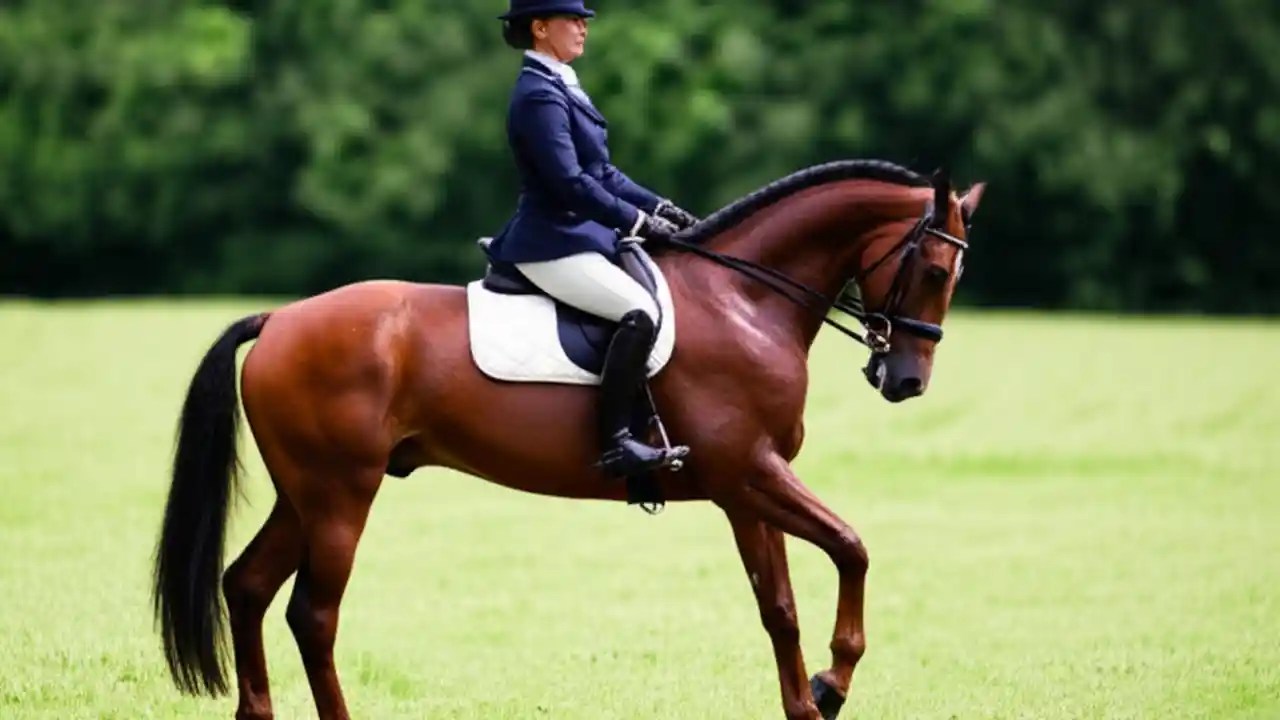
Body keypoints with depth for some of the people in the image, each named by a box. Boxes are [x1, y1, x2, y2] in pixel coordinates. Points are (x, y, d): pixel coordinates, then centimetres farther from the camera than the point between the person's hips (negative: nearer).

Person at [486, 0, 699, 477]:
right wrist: (637, 221, -19)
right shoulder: (539, 96, -16)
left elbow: (602, 173, 20)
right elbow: (569, 183, -22)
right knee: (640, 311, -27)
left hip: (577, 237, 11)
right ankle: (615, 444, -27)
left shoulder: (559, 87, 16)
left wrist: (658, 207, 10)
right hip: (554, 245, -11)